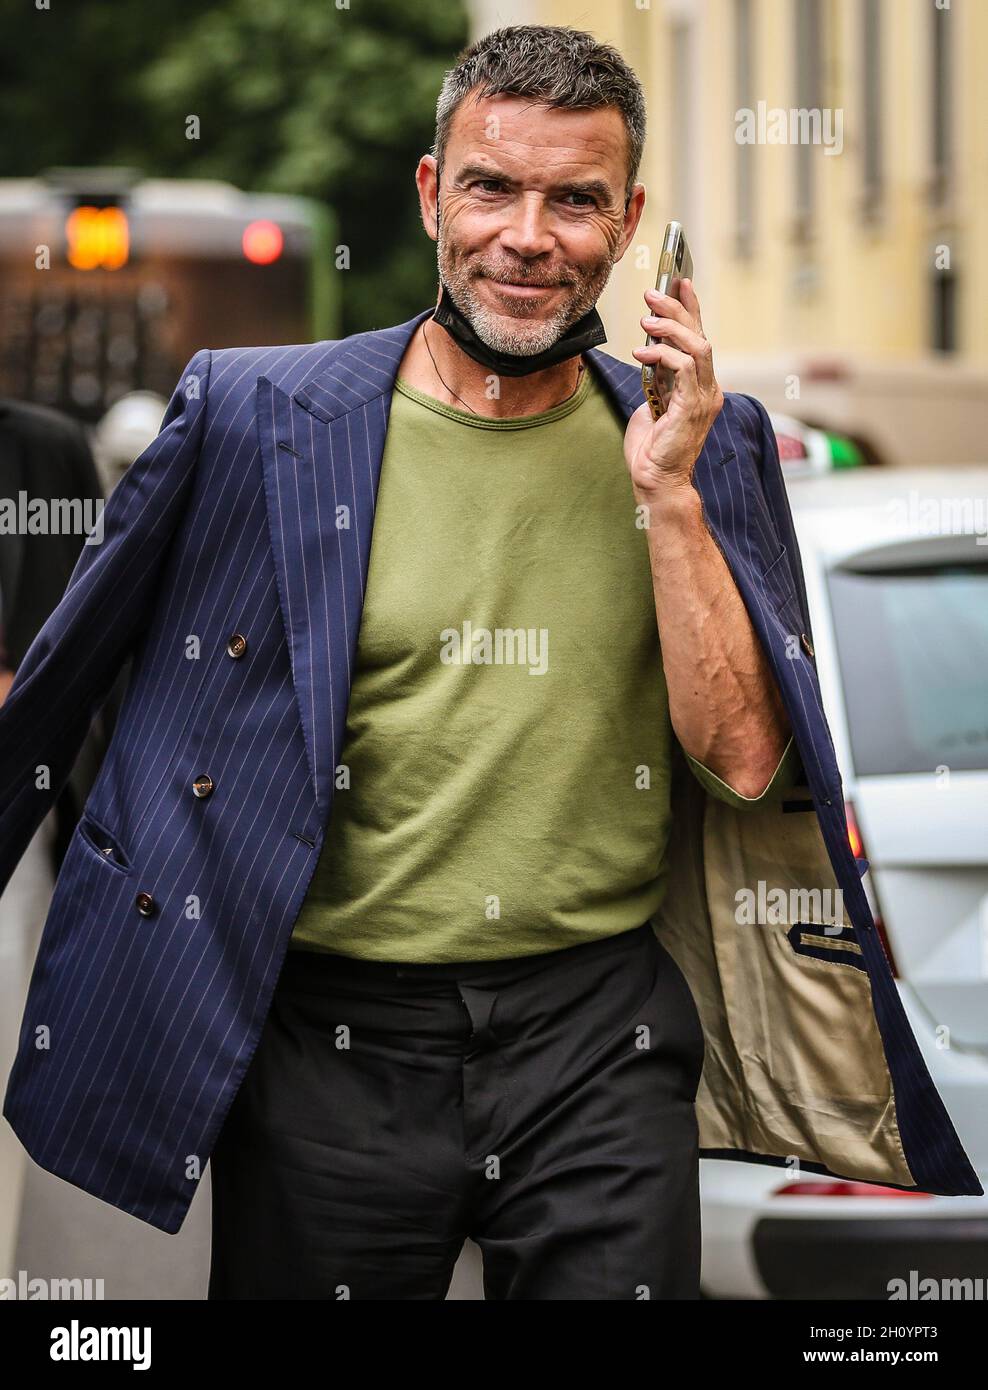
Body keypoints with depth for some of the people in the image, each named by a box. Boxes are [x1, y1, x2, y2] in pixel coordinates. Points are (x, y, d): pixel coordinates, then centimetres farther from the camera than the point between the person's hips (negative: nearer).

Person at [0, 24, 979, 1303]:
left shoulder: (701, 446, 5)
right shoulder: (256, 416, -1)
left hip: (600, 1045, 1)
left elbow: (745, 763, -3)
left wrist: (666, 492, -10)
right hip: (330, 1042, -1)